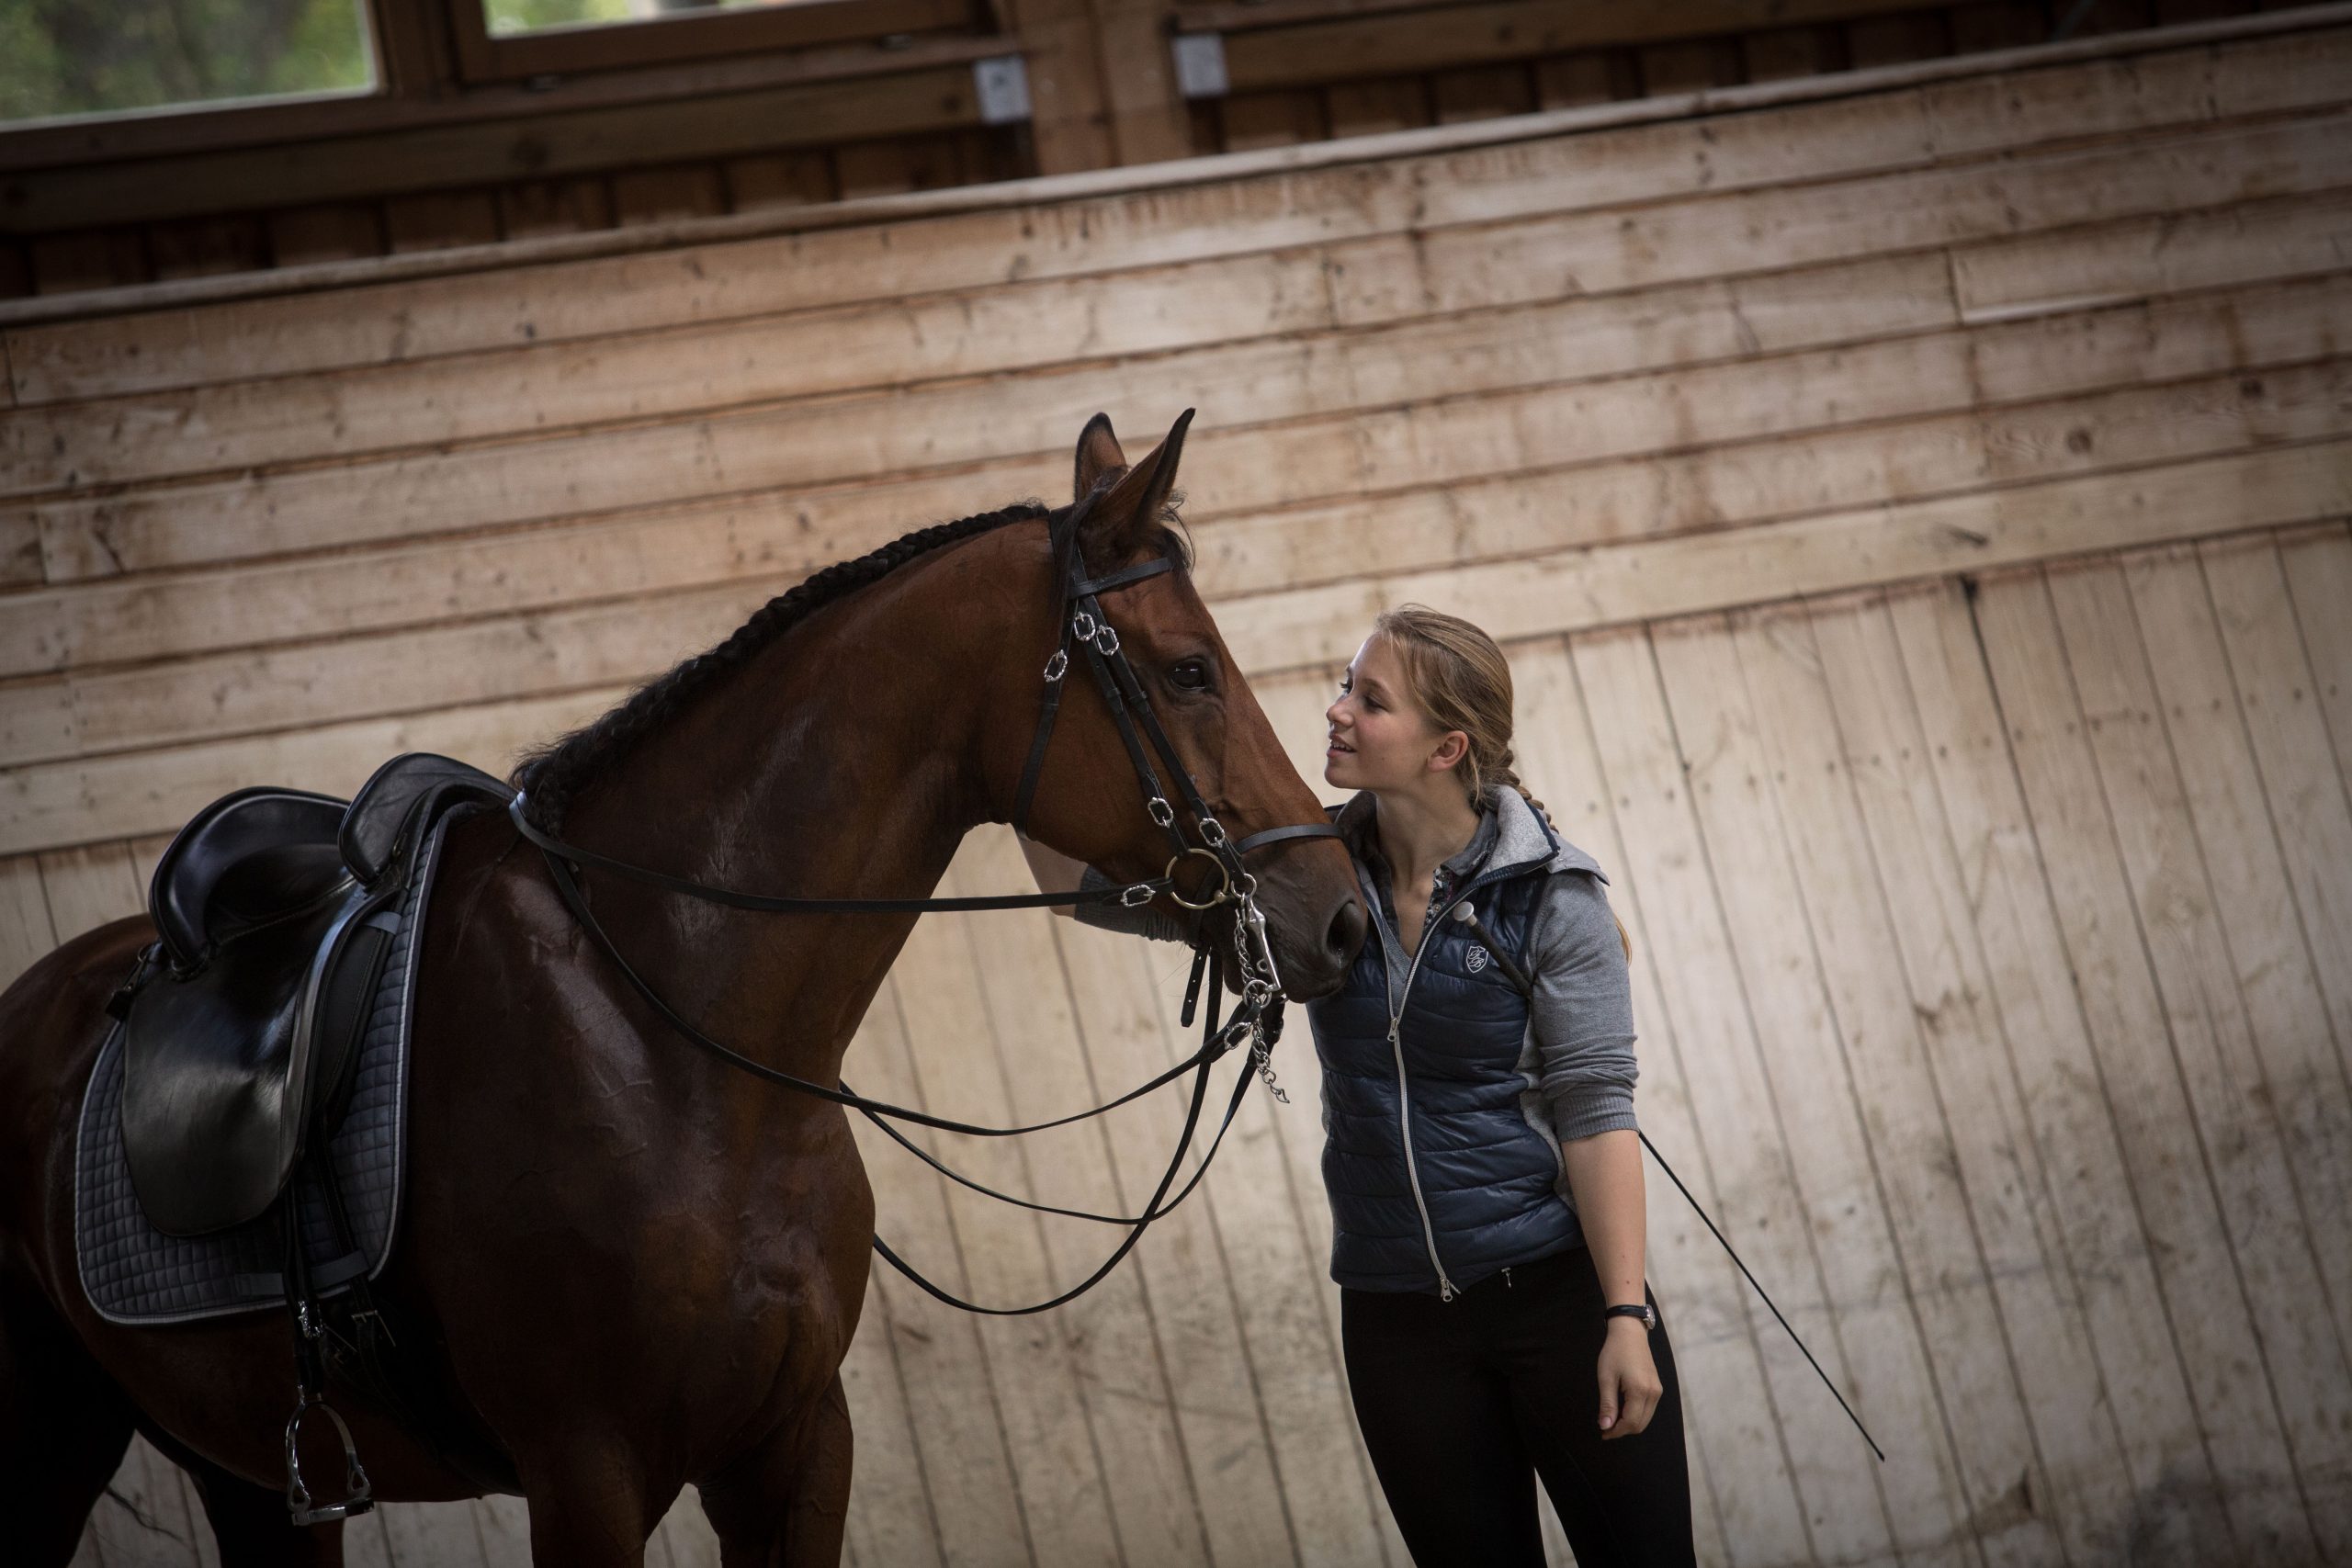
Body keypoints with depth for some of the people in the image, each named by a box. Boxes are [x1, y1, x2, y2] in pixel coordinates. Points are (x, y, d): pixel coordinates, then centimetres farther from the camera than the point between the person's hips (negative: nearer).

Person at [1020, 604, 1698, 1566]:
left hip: (1556, 1294, -4)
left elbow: (1593, 1111, -12)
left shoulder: (1550, 894, -9)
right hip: (1397, 1316, 4)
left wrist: (1627, 1317, -17)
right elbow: (1080, 882, 2)